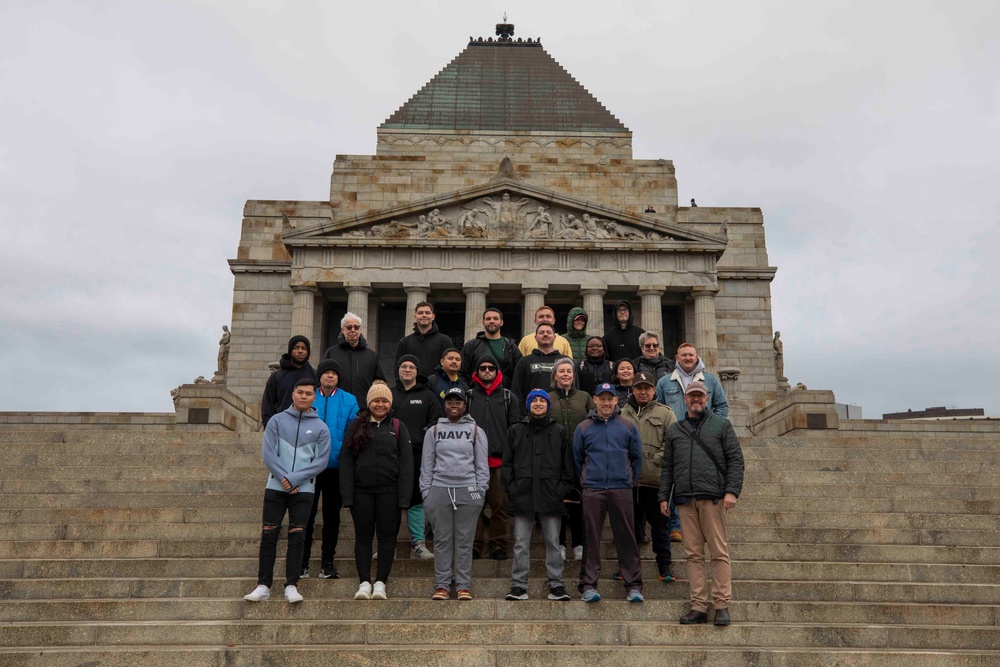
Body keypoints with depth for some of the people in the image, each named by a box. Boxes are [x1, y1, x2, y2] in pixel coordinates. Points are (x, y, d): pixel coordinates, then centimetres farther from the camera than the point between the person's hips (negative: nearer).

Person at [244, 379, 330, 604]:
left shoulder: (320, 428, 3)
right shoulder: (277, 420, 4)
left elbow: (321, 461, -4)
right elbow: (268, 453, -2)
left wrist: (294, 478, -12)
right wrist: (284, 479, -11)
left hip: (303, 490, 0)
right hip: (275, 487, 1)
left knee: (297, 537, 0)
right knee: (268, 536, 2)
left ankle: (291, 586, 8)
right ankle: (263, 585, 10)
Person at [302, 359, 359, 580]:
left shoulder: (349, 401, 3)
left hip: (336, 466, 1)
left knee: (332, 516, 10)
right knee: (307, 515, 5)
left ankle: (327, 563, 20)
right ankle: (302, 563, 16)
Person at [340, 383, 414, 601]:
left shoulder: (398, 427, 7)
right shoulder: (356, 427, 9)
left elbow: (406, 463, 2)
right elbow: (346, 461, 5)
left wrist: (404, 496, -7)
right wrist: (347, 495, -5)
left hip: (389, 491, -1)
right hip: (361, 491, 1)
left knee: (387, 536, 2)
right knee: (363, 536, 5)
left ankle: (380, 583, 10)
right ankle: (364, 583, 12)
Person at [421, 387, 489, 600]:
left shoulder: (476, 431, 10)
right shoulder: (433, 431, 11)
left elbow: (482, 465, 8)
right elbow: (427, 465, 10)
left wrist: (481, 492, 0)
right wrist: (426, 493, 3)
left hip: (468, 491, 0)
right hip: (440, 490, 1)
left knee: (465, 540, 2)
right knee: (442, 540, 3)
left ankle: (464, 586, 10)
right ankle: (441, 586, 11)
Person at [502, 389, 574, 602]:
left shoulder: (558, 431, 9)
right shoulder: (516, 430, 9)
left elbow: (567, 465, 8)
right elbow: (507, 463, 7)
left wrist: (562, 489, -2)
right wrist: (511, 488, -3)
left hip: (551, 497, 0)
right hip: (522, 496, 0)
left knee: (553, 542, 6)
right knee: (521, 544, 5)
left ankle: (556, 584, 14)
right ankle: (519, 586, 12)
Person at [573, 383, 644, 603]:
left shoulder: (628, 426, 7)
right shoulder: (583, 428, 7)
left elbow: (637, 457, 12)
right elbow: (577, 459, 12)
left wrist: (630, 480, 9)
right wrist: (586, 481, 9)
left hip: (621, 489, 0)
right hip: (592, 491, 0)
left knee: (626, 537, 4)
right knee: (591, 538, 2)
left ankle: (633, 584, 13)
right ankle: (588, 584, 8)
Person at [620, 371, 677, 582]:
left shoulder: (665, 413, 4)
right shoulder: (623, 413, 10)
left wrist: (657, 459, -10)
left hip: (655, 480, -2)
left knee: (659, 524, 6)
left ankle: (664, 566, 18)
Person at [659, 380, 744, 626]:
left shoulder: (721, 424, 9)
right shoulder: (674, 430, 18)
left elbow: (735, 459, 3)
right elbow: (667, 467, 17)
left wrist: (732, 490, -8)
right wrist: (664, 496, 9)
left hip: (713, 497, -3)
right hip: (685, 499, 3)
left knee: (719, 552, -2)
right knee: (693, 554, 4)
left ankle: (722, 605, 6)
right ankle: (698, 606, 9)